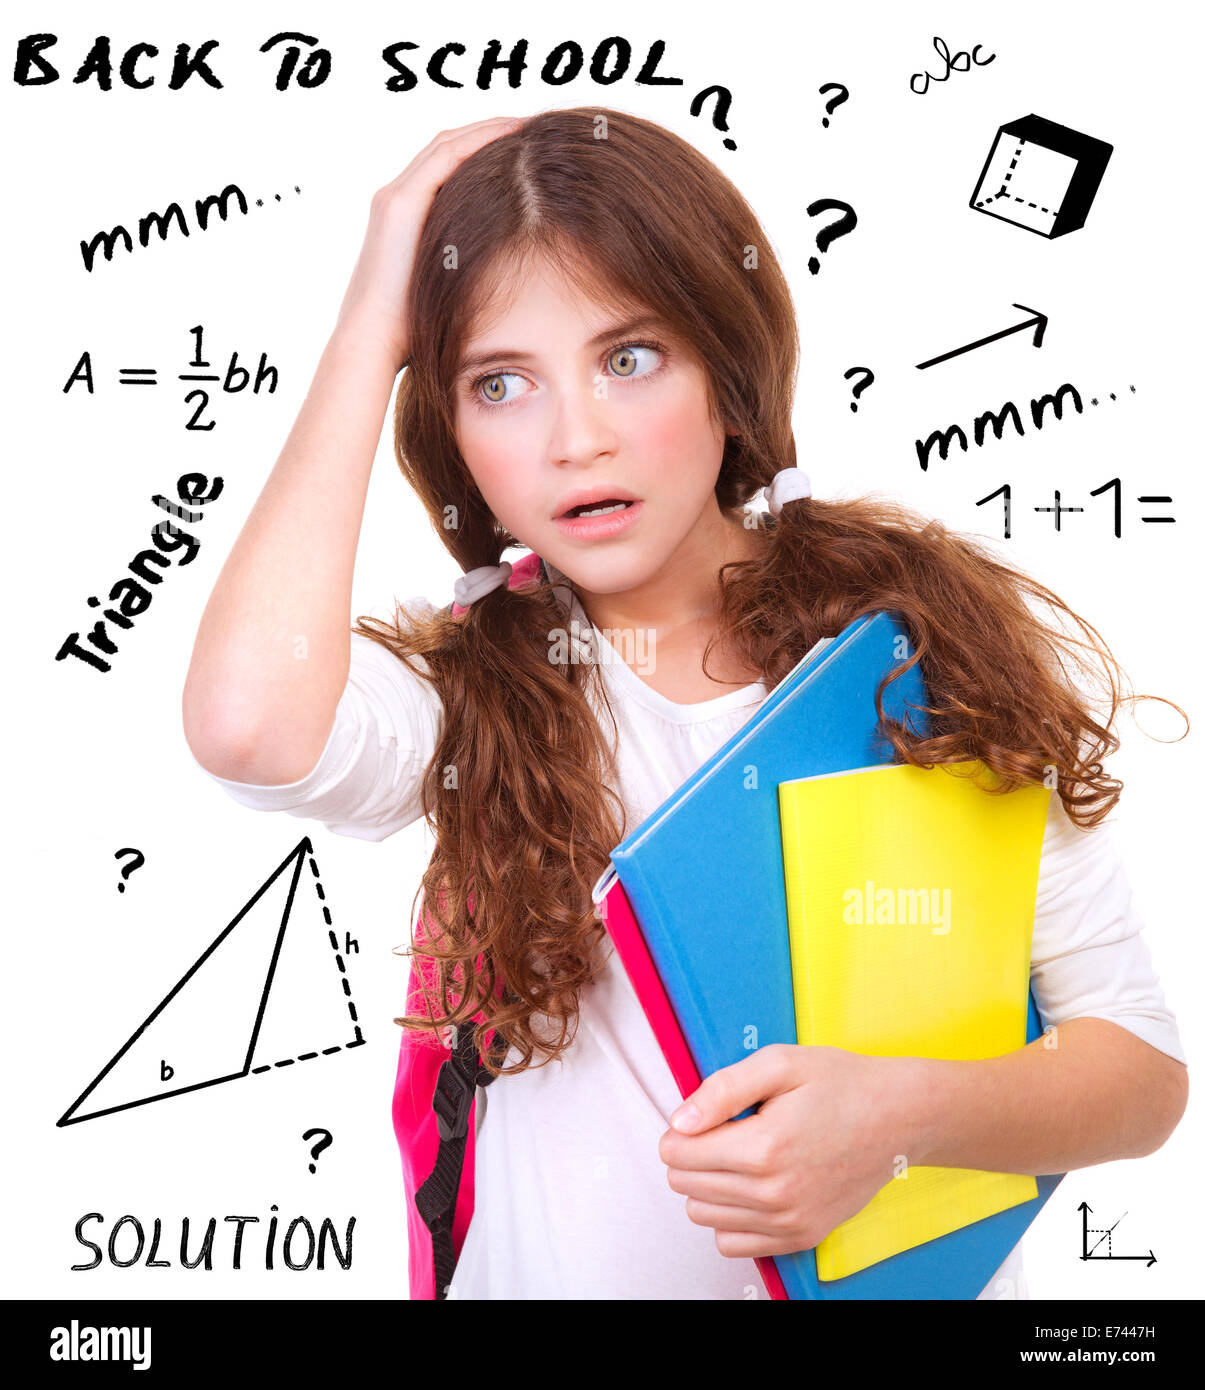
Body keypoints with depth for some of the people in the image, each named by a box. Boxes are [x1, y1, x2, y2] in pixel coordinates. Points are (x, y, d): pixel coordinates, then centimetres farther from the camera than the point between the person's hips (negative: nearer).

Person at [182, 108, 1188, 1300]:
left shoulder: (940, 635, -3)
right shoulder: (466, 686, -2)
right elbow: (248, 721, -26)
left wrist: (905, 1111, -21)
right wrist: (372, 330, -14)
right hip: (570, 1267, 0)